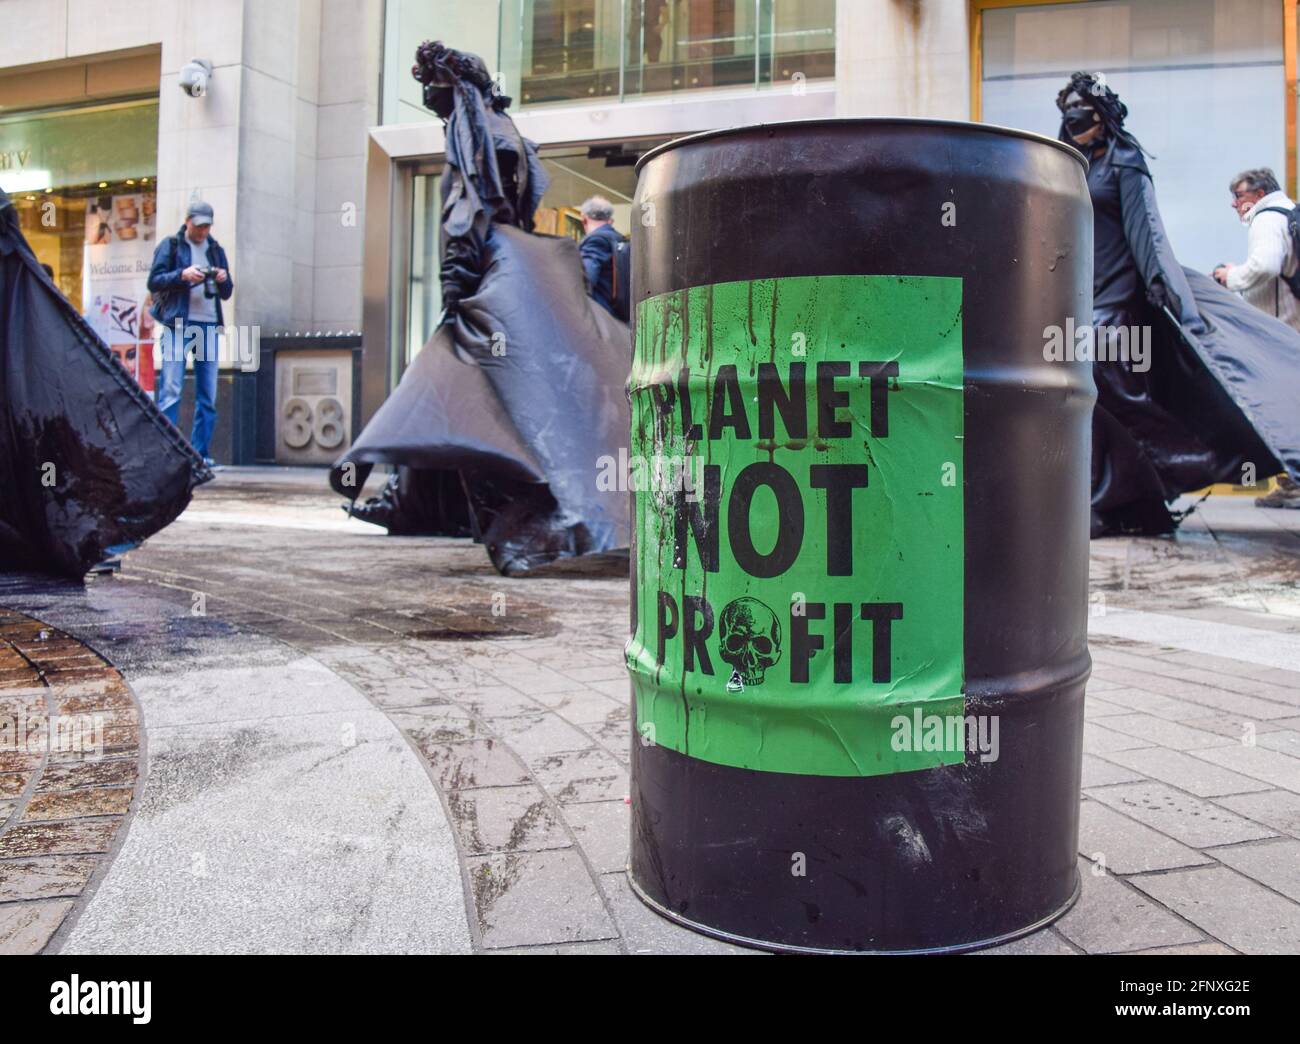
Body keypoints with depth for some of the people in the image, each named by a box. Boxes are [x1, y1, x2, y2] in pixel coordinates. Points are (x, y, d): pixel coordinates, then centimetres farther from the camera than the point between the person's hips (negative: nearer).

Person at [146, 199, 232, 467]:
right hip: (178, 324, -4)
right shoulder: (170, 245, 8)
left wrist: (224, 280, -3)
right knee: (171, 389, -10)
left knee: (208, 393, 3)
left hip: (209, 325, 5)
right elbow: (154, 281, 0)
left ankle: (200, 452, 7)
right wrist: (183, 275, -15)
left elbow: (226, 293, 19)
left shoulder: (216, 250, 20)